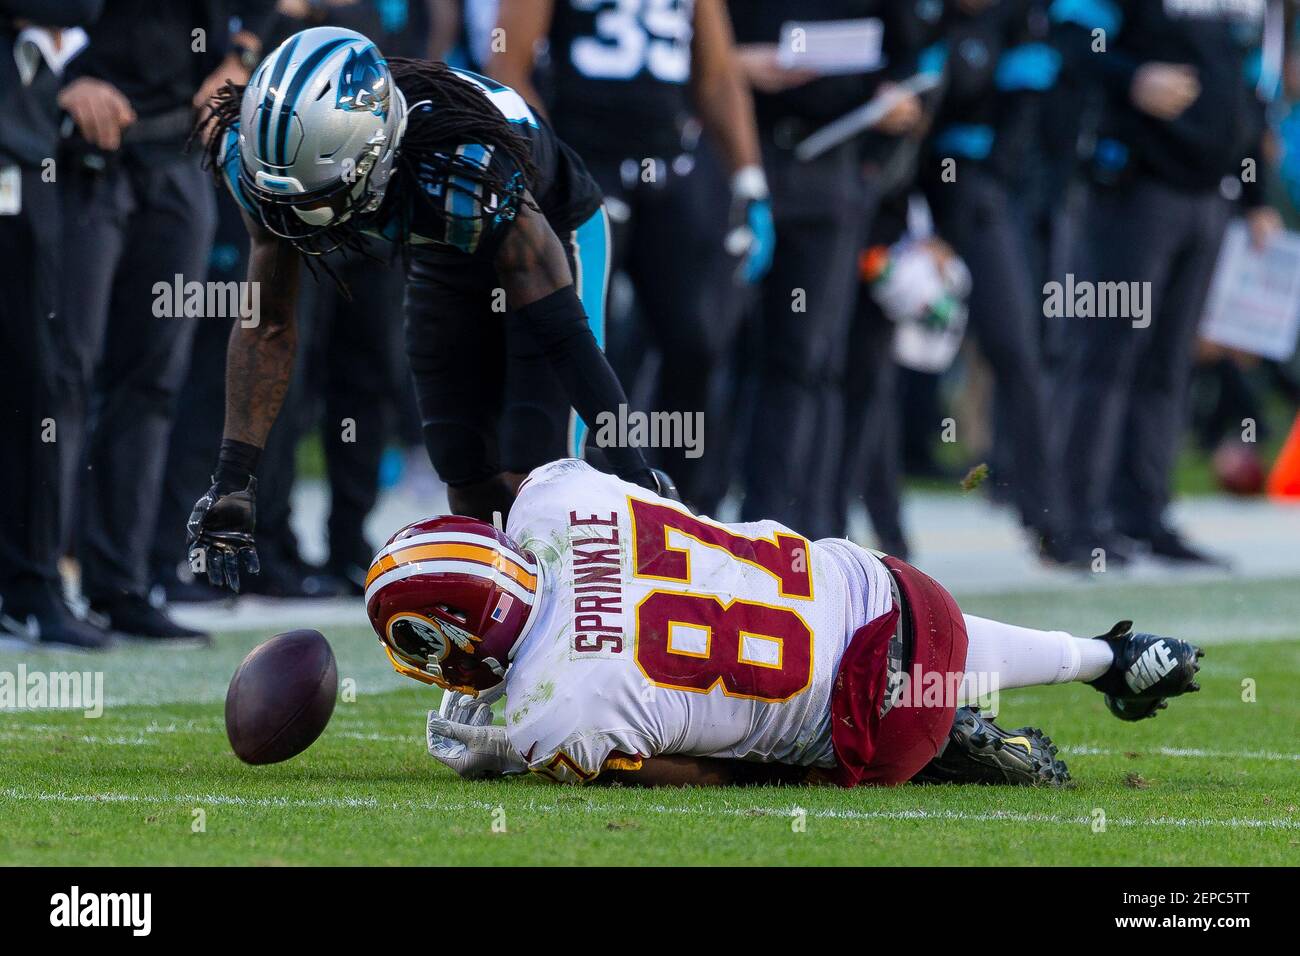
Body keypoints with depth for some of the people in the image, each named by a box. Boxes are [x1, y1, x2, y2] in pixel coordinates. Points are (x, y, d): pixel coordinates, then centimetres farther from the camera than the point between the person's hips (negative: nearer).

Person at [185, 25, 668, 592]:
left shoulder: (464, 171, -44)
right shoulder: (263, 160, -30)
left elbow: (564, 337, -36)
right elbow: (267, 324, -18)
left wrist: (636, 479, -35)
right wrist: (231, 479, -22)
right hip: (442, 256, 5)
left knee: (526, 484, -17)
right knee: (469, 489, 1)